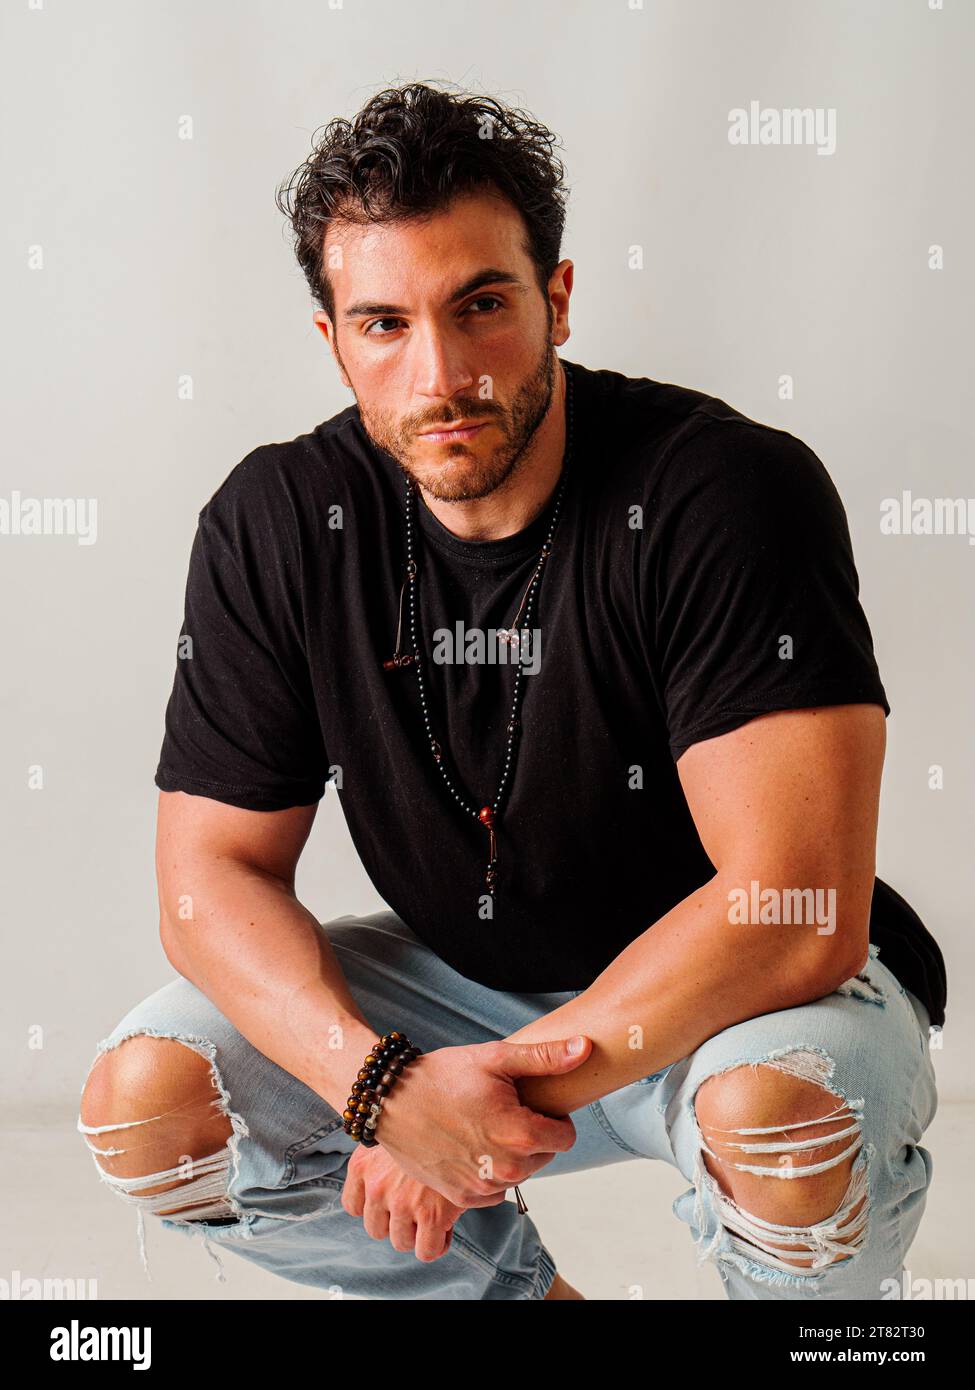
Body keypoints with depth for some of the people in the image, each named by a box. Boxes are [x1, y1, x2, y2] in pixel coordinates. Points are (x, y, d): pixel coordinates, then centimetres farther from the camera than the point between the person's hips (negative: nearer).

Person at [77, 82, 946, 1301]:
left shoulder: (737, 491, -23)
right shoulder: (275, 525, -9)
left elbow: (798, 914, -29)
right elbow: (211, 871, -9)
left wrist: (504, 1093, -28)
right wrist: (384, 1083, -27)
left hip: (735, 997, -4)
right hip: (462, 980, 5)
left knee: (776, 1111, -37)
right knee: (141, 1102, -13)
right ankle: (523, 1294, 9)